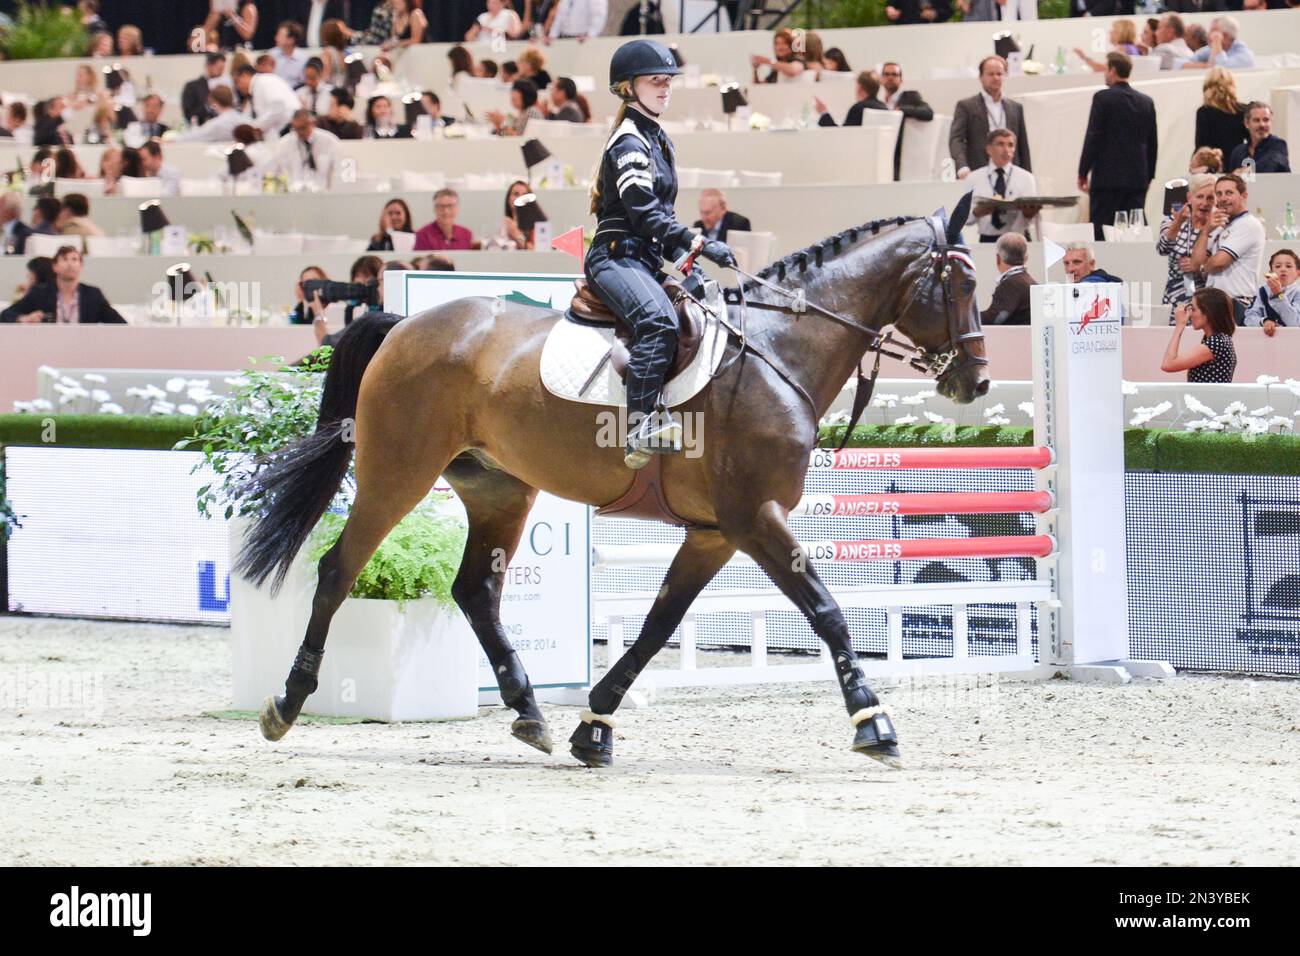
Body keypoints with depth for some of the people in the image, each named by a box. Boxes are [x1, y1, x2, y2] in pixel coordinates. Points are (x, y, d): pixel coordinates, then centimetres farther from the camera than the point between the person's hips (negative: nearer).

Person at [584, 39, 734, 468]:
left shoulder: (657, 139, 21)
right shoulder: (629, 142, -9)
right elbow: (645, 213, -19)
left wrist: (684, 258, 15)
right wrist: (699, 244, -25)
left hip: (646, 258, 11)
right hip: (616, 256, -11)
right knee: (658, 320, -35)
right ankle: (640, 426, -44)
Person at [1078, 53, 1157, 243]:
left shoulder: (1103, 98, -7)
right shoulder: (1146, 102, 9)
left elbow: (1093, 138, -9)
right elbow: (1152, 143, 12)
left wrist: (1083, 173, -2)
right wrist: (1149, 176, 20)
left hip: (1107, 177, -5)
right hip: (1137, 178, 5)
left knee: (1102, 233, -2)